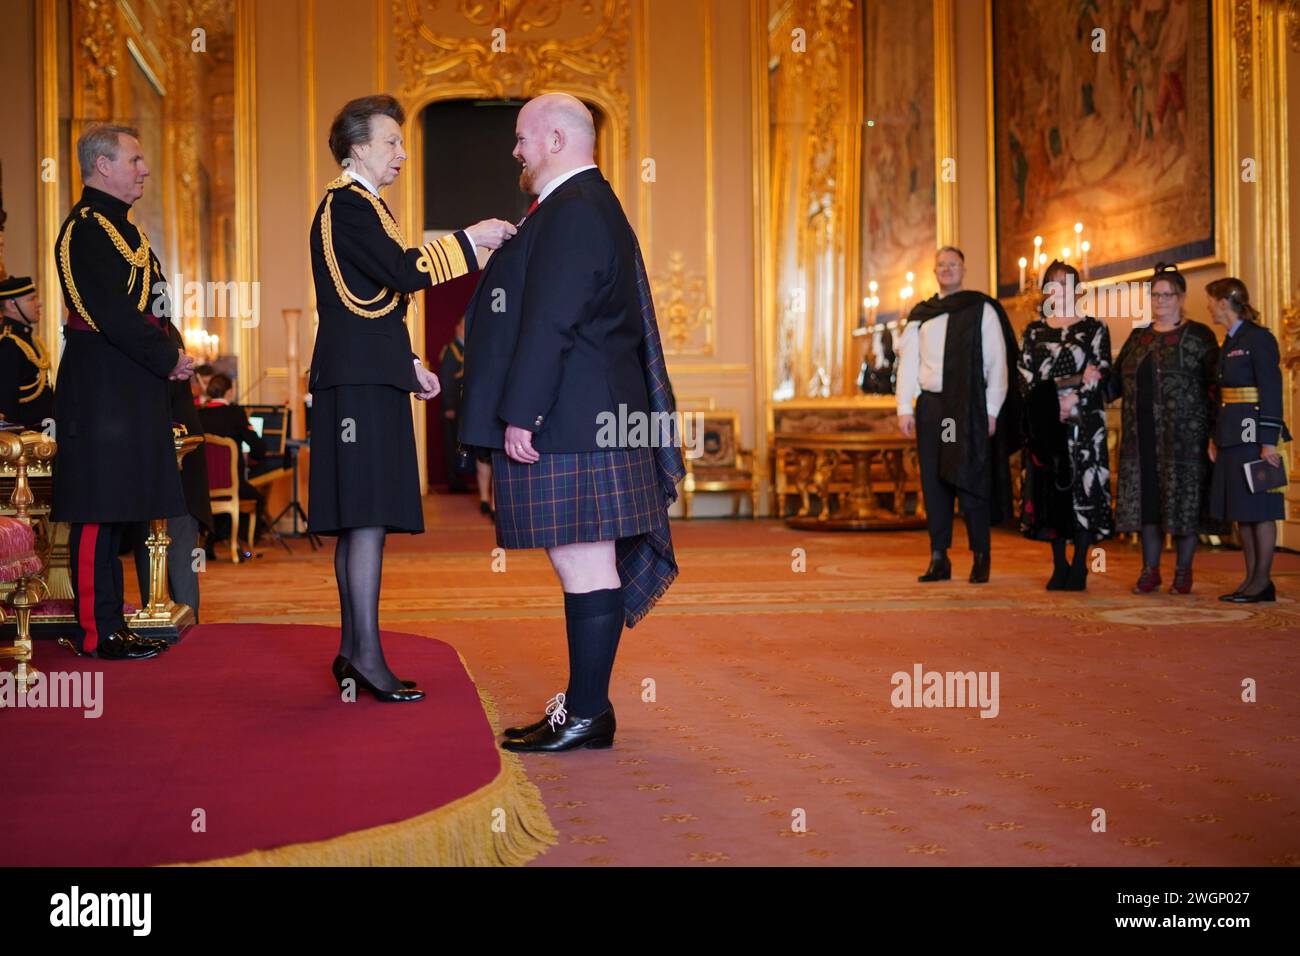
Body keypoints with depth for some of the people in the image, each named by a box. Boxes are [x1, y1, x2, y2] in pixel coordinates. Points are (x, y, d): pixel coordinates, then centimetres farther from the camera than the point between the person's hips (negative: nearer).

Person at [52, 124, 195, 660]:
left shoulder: (117, 225, 21)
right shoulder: (86, 226, -11)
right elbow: (111, 313, -20)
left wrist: (170, 355, 6)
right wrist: (169, 359, -13)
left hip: (130, 389, 10)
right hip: (104, 389, -10)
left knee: (115, 509, 12)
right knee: (100, 511, -6)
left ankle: (111, 623, 18)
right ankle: (99, 632, -2)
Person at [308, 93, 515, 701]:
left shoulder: (358, 205, 24)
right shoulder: (347, 203, -8)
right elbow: (403, 271, -21)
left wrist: (409, 366, 19)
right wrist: (469, 241, -12)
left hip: (367, 377, 11)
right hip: (362, 379, -11)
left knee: (358, 519, 9)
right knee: (370, 515, -13)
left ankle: (352, 650, 13)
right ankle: (366, 654, -13)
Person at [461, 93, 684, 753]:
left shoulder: (574, 211, -13)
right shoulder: (586, 205, 22)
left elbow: (549, 324, -20)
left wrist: (520, 415, -20)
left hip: (570, 425, -11)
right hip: (586, 422, 11)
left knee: (584, 564, -6)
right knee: (583, 564, 13)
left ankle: (587, 715, -1)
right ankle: (585, 704, 20)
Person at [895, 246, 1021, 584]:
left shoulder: (981, 309, 2)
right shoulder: (921, 314, 13)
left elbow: (997, 362, -2)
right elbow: (907, 362, 12)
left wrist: (991, 411, -9)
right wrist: (905, 408, 2)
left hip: (969, 406, -4)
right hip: (931, 405, 4)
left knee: (969, 481, -4)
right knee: (934, 481, 4)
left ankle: (981, 557, 6)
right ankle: (939, 559, 10)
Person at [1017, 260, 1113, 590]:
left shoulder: (1094, 328, 6)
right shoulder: (1034, 331, 12)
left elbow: (1101, 374, -2)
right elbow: (1025, 374, 4)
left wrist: (1074, 400, -14)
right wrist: (1075, 379, -7)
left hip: (1084, 420, -2)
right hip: (1045, 421, 3)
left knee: (1084, 488, -6)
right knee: (1050, 489, 2)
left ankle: (1079, 567, -1)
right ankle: (1059, 566, 9)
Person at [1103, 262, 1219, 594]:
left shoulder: (1198, 336, 1)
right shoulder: (1137, 338, 15)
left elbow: (1214, 385, -4)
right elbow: (1117, 380, 15)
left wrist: (1214, 431, -12)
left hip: (1182, 435, -4)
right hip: (1142, 436, 4)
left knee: (1183, 498, -1)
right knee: (1146, 498, 5)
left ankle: (1183, 572, 9)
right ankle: (1150, 570, 13)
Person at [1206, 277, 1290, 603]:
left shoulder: (1258, 338, -10)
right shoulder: (1229, 342, 16)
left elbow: (1272, 390, -15)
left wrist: (1269, 441, -19)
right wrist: (1215, 437, 17)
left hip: (1254, 433, -9)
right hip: (1232, 435, 9)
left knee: (1258, 508, -4)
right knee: (1242, 511, 9)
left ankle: (1263, 581, 1)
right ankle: (1252, 579, 14)